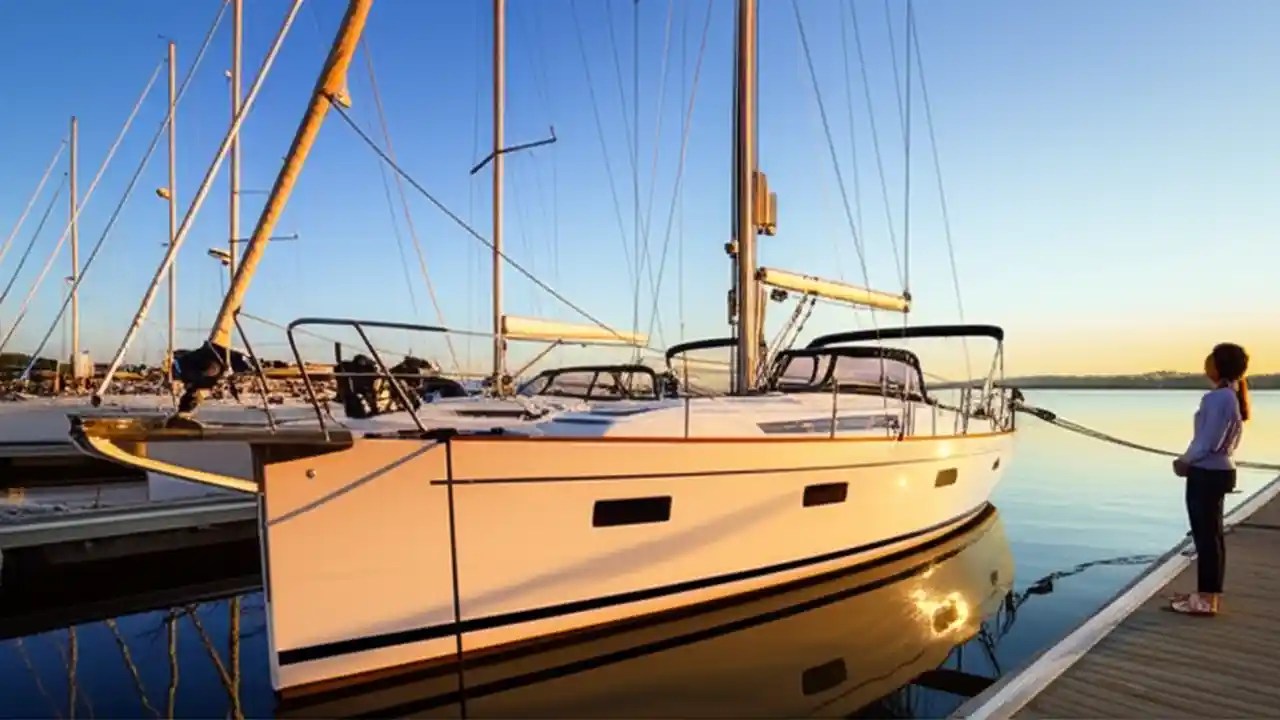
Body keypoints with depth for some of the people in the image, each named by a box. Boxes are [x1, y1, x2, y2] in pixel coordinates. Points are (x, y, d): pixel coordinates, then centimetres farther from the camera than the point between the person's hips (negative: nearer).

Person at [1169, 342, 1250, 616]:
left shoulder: (1218, 398, -21)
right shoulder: (1231, 395, 11)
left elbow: (1208, 442, -22)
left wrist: (1184, 461, -6)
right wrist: (1189, 460, 8)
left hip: (1207, 474, -10)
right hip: (1217, 471, 10)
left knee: (1205, 536, -2)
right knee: (1211, 534, 16)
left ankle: (1206, 600, 7)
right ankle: (1209, 593, 27)